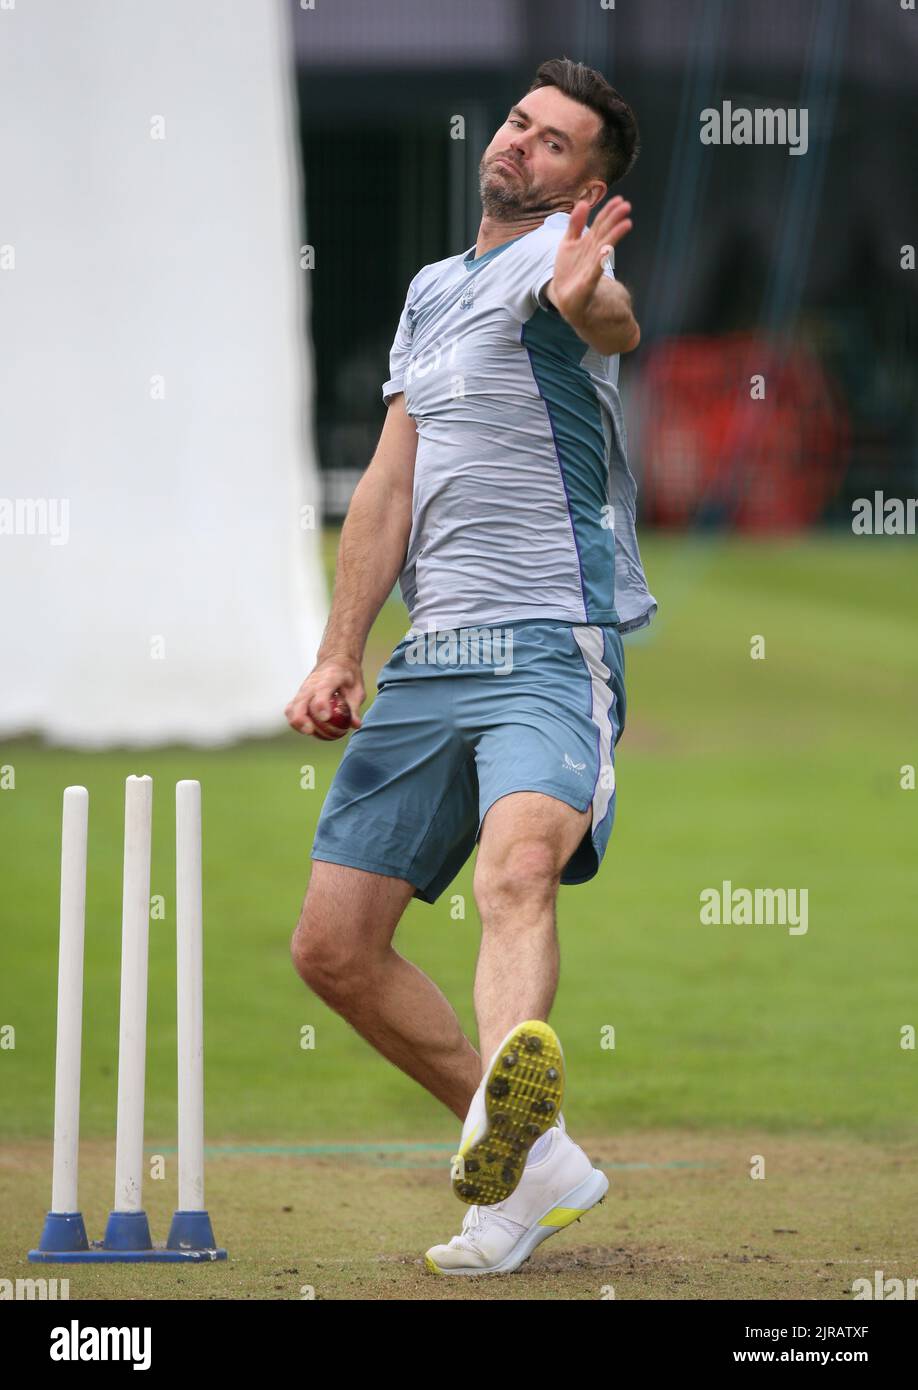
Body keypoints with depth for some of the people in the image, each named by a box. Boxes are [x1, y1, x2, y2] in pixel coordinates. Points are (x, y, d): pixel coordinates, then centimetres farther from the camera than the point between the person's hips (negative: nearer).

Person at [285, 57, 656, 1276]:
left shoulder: (551, 259, -6)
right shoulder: (432, 292, 19)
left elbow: (609, 317, -32)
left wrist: (590, 300, -57)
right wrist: (338, 660, 19)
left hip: (550, 648, -8)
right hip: (429, 659, 8)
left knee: (517, 867, -35)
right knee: (334, 947, 6)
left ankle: (512, 1106, -60)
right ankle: (531, 1165, 16)